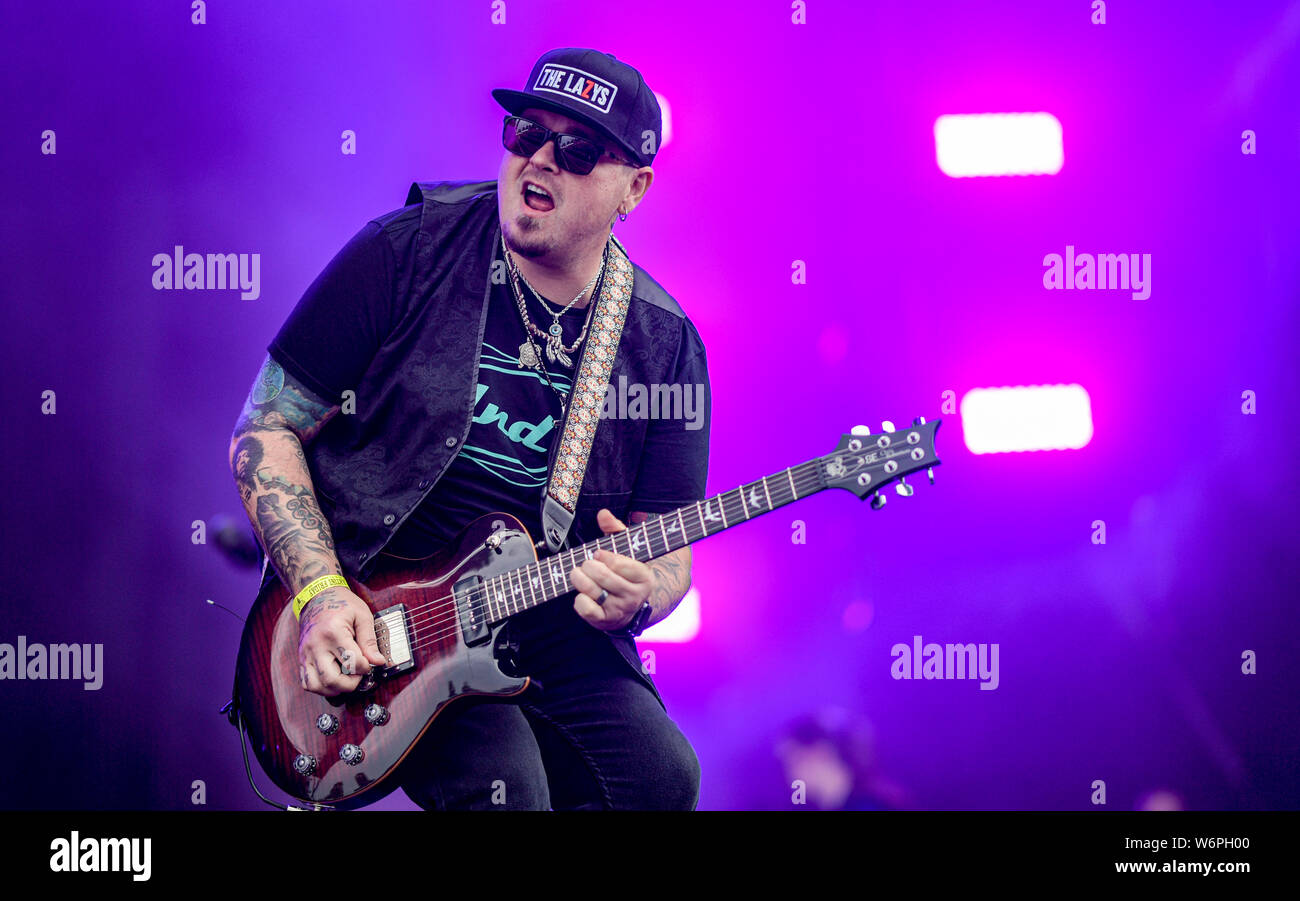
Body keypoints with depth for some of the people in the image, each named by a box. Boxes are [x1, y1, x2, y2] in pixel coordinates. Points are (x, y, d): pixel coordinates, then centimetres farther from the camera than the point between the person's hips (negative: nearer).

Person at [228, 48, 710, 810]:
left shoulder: (664, 344, 3)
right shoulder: (409, 254, -4)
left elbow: (667, 550, 7)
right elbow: (266, 431, -2)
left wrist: (637, 594, -18)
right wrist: (321, 595, -15)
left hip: (544, 628, 3)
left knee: (662, 778, -21)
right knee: (502, 784, -28)